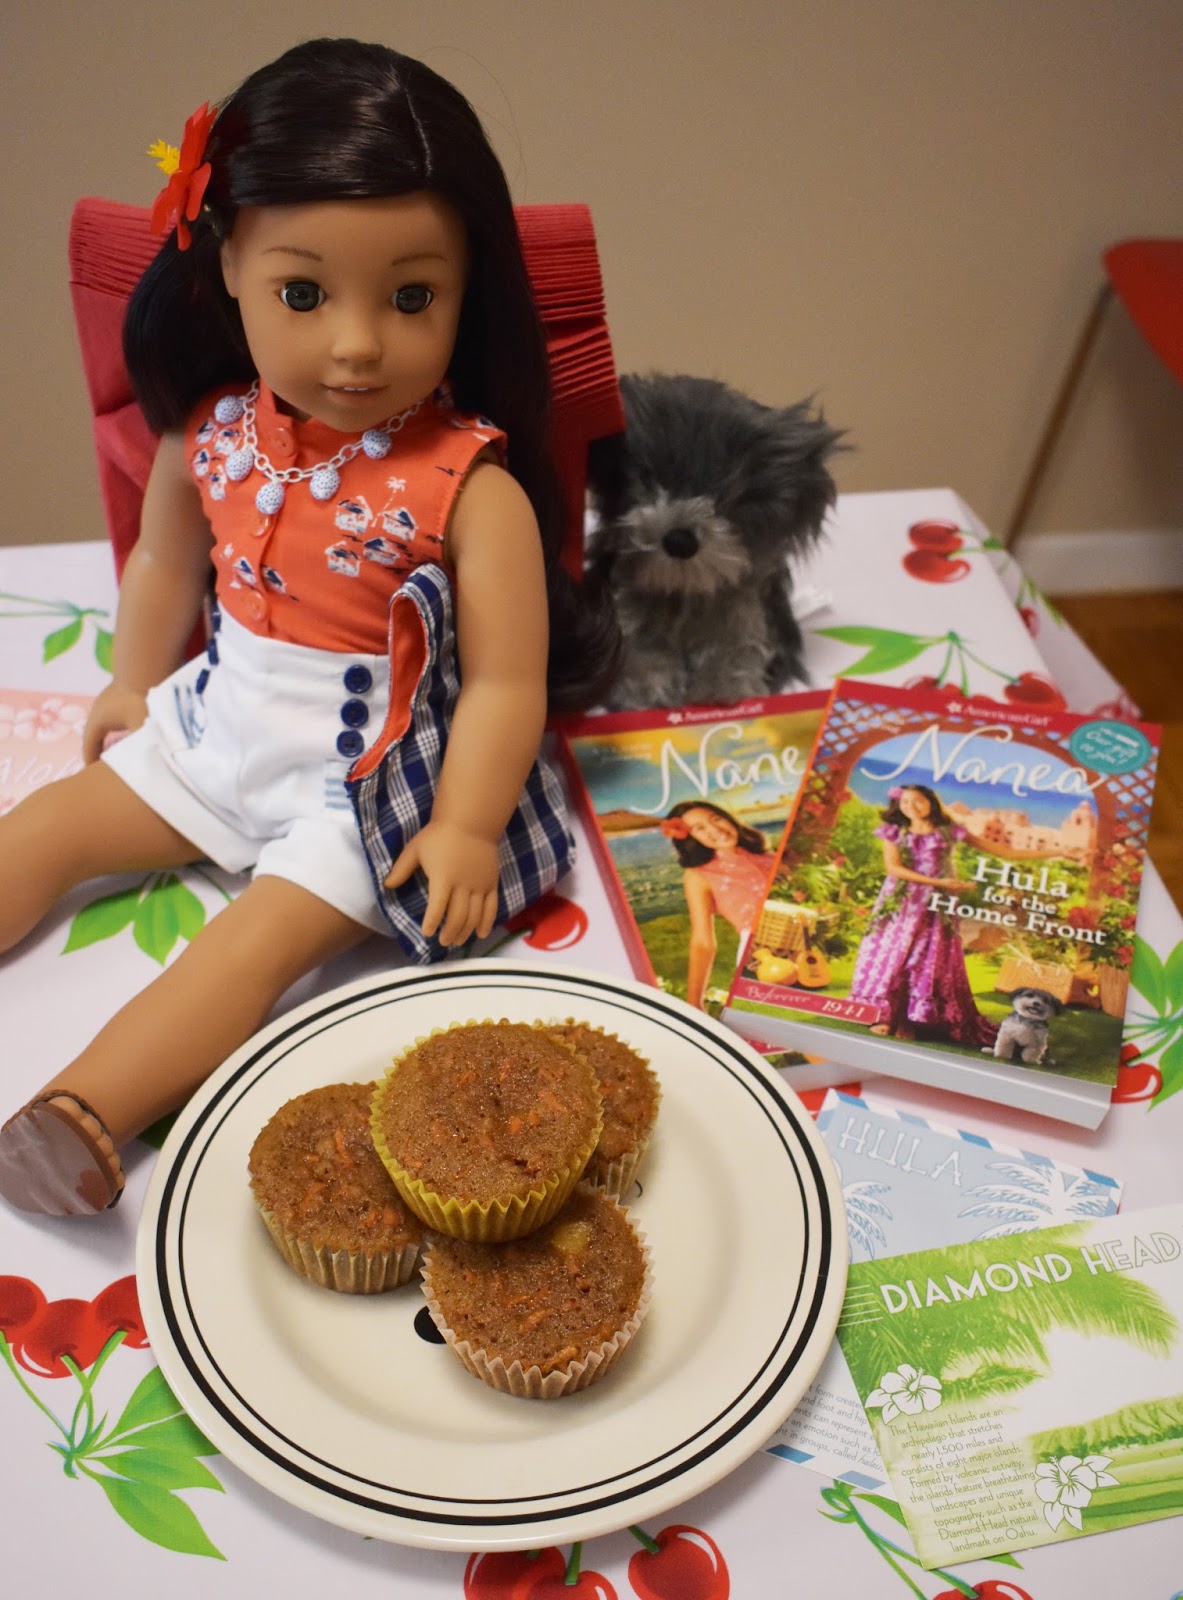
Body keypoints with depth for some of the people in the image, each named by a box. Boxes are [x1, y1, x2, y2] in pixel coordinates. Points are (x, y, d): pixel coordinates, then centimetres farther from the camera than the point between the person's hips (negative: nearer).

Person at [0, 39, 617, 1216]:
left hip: (371, 767, -6)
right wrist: (134, 683, 21)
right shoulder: (213, 432, -5)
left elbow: (506, 680, -20)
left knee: (271, 928, -22)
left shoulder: (470, 484, -21)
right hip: (220, 722, 7)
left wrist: (465, 828, -23)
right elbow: (165, 559, 15)